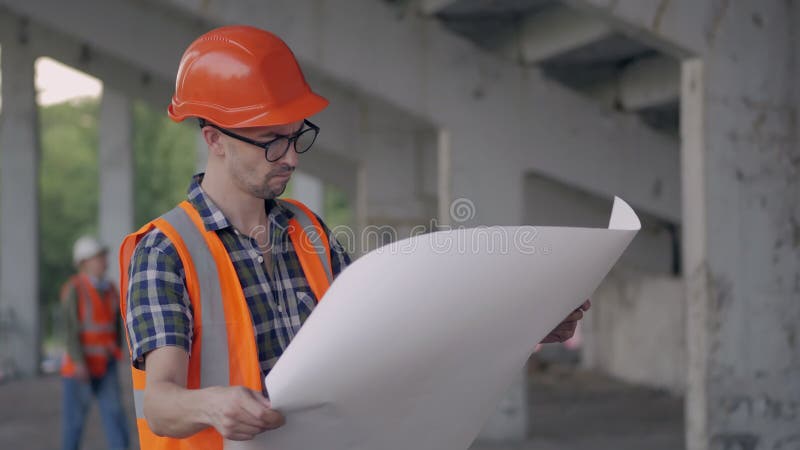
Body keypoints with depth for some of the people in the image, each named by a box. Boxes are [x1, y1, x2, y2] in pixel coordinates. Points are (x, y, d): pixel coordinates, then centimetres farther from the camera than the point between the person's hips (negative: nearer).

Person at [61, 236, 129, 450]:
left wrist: (115, 357, 14)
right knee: (75, 414, 2)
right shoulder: (73, 289, -13)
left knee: (113, 410, -4)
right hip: (80, 364, -5)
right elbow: (70, 327, -19)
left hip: (104, 364, 5)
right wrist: (78, 363, -25)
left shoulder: (110, 289, 7)